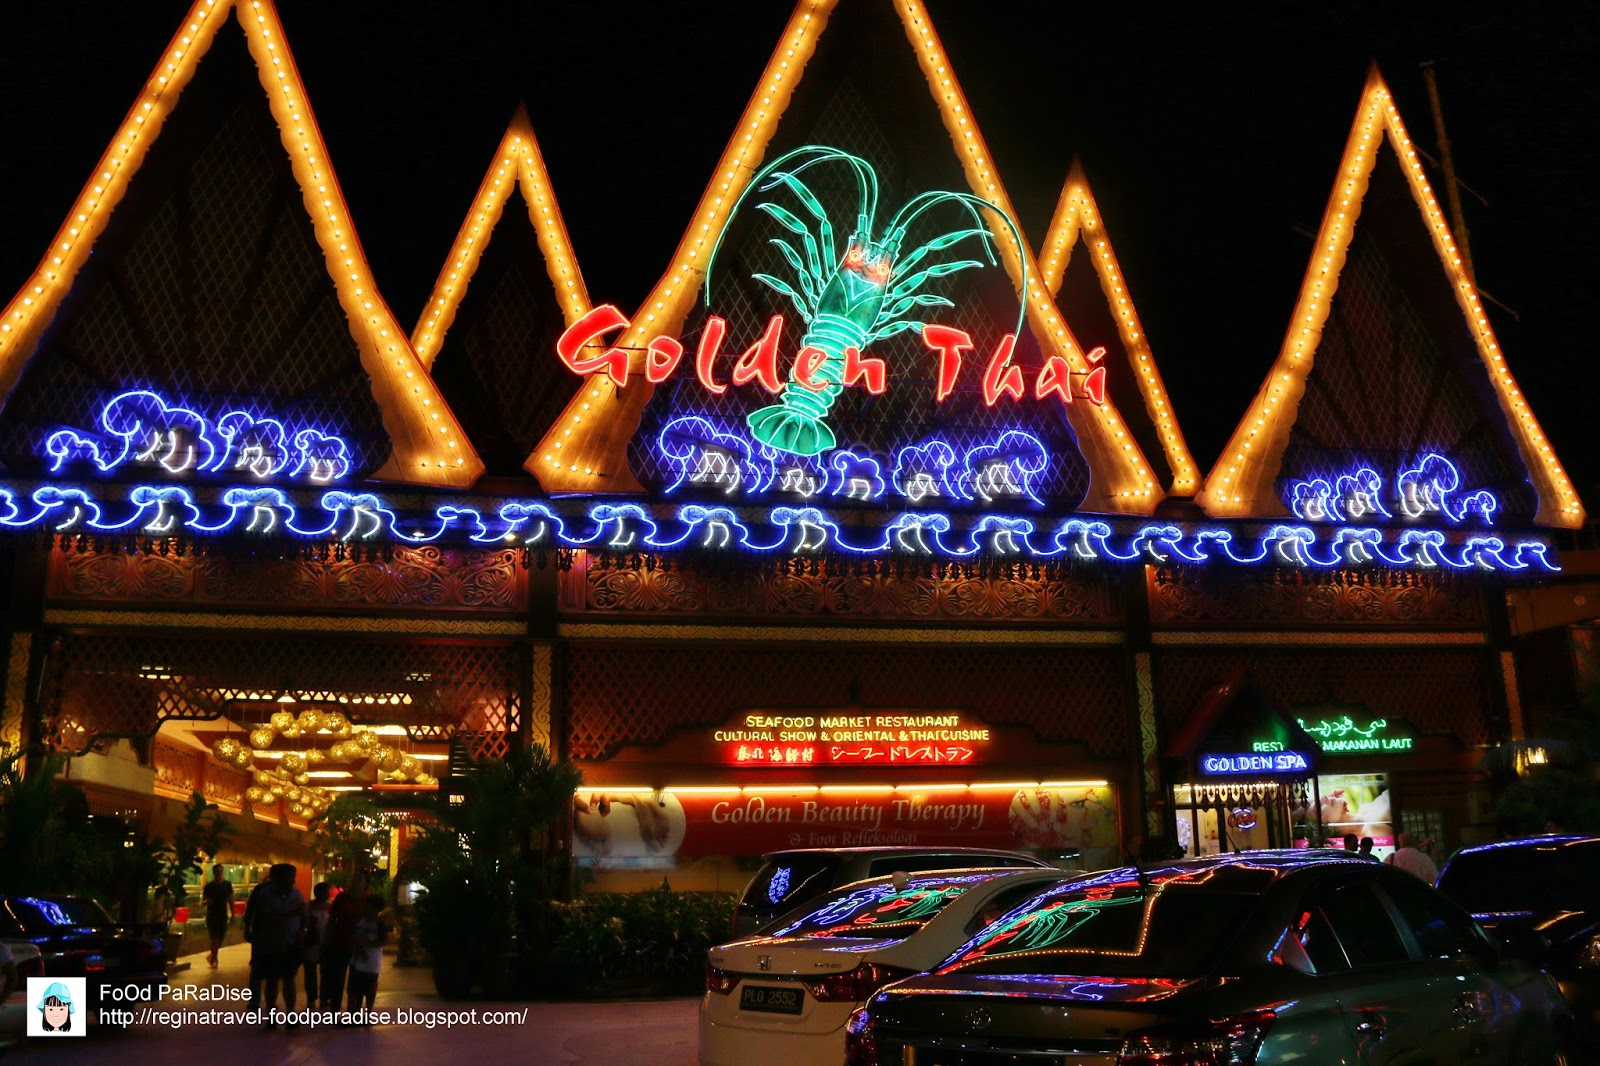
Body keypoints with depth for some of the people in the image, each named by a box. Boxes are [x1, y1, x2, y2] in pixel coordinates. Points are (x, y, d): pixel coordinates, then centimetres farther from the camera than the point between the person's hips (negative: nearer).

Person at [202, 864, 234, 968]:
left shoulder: (227, 884, 4)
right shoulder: (209, 886, -2)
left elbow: (230, 900, 9)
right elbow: (203, 901, 1)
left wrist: (232, 914, 6)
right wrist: (206, 901, -23)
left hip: (223, 915, 2)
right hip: (212, 915, -2)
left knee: (221, 937, 5)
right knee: (214, 938, -5)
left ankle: (213, 956, 28)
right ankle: (214, 959, 6)